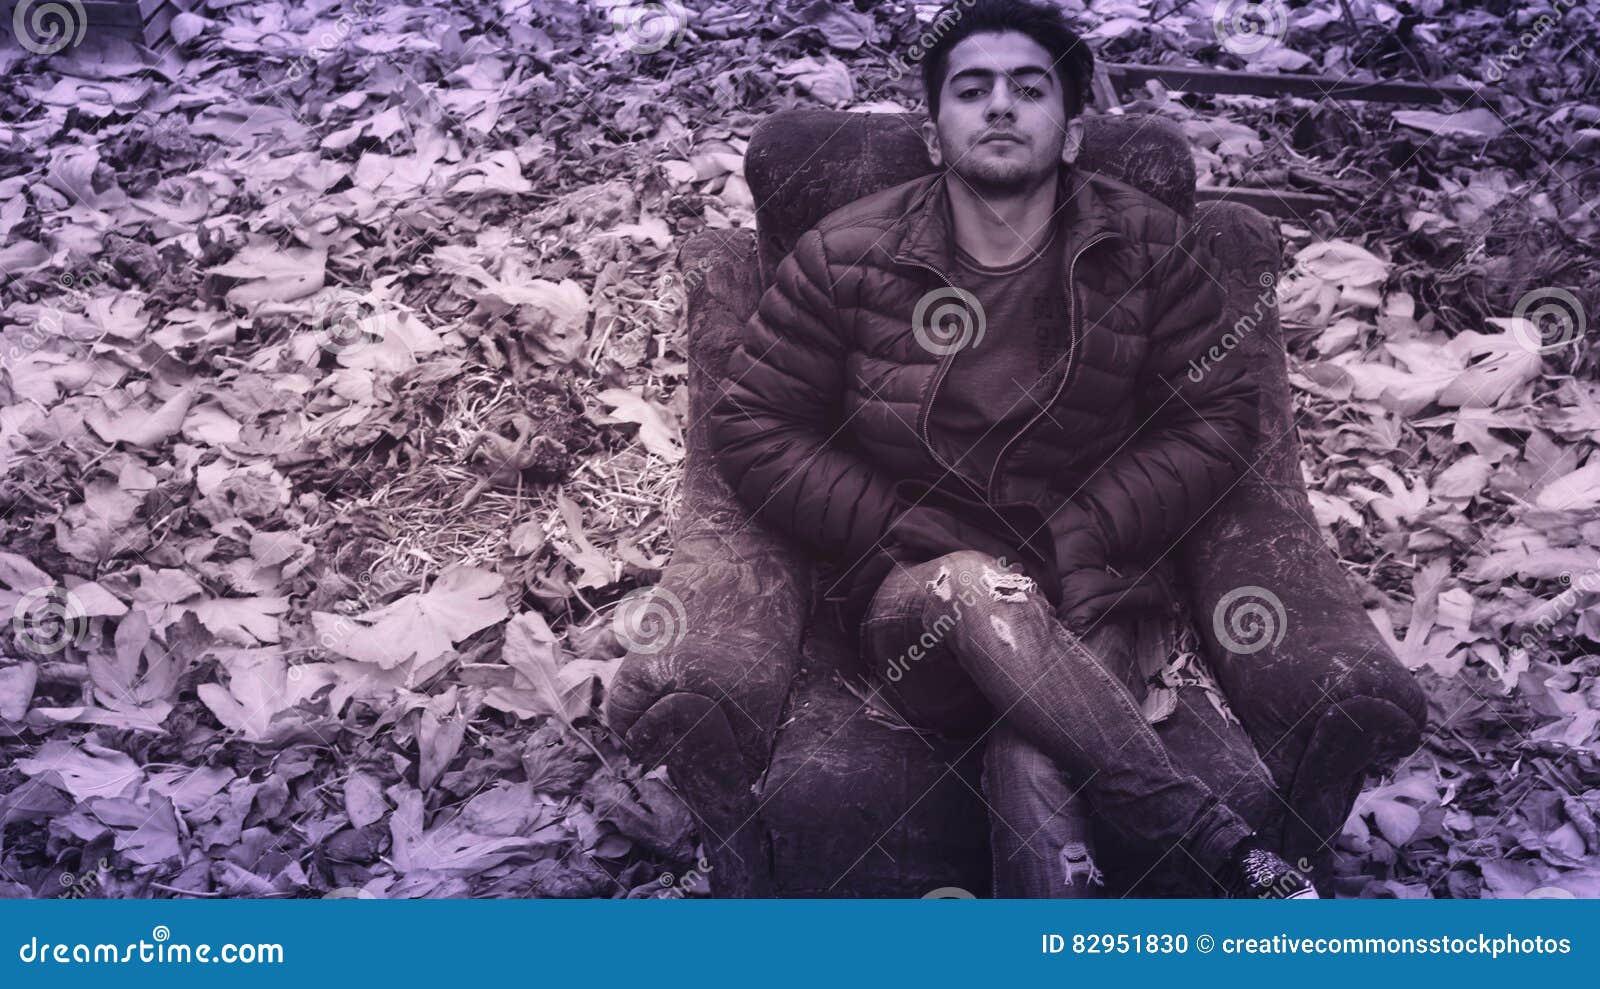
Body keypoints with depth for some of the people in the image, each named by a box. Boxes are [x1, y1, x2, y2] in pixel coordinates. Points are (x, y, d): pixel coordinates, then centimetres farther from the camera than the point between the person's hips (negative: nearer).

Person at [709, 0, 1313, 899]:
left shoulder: (1150, 248, 3)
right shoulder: (845, 258, 0)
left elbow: (1219, 418, 5)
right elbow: (756, 430, 2)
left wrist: (1078, 538, -9)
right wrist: (912, 536, -9)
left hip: (1084, 595, 0)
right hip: (916, 600, 0)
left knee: (1033, 769, -35)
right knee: (976, 589, -38)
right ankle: (1220, 842, -32)